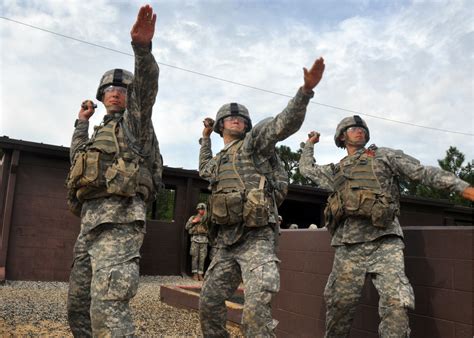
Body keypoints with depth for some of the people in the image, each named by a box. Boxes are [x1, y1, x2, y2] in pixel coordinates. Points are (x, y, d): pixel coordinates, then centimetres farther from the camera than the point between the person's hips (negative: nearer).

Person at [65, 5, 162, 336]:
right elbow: (78, 156, 42)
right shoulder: (101, 133, 31)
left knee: (107, 309, -21)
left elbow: (146, 87, -11)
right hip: (91, 221, 9)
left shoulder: (133, 120, 8)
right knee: (78, 306, 14)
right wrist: (82, 123, 40)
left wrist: (142, 47, -27)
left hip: (118, 218, -9)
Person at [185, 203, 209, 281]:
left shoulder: (207, 218, 13)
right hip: (195, 239, -1)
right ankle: (195, 274, 4)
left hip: (204, 239, 1)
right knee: (195, 257, -2)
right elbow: (186, 227, 7)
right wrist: (193, 221, -5)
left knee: (202, 258, 0)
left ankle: (200, 274, 6)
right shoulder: (193, 217, 10)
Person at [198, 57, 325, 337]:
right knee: (209, 303, 15)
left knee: (256, 312, -18)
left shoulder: (254, 141, 2)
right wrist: (206, 138, 42)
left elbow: (285, 123, -15)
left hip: (256, 239, -7)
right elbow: (205, 170, 47)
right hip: (227, 243, 8)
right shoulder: (218, 161, 22)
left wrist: (307, 89, -29)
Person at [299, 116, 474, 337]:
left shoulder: (384, 156, 14)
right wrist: (310, 144, 45)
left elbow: (423, 172, 7)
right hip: (348, 245, 3)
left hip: (384, 241, -2)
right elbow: (307, 168, 34)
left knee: (396, 304, -15)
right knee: (339, 304, 6)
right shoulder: (335, 171, 23)